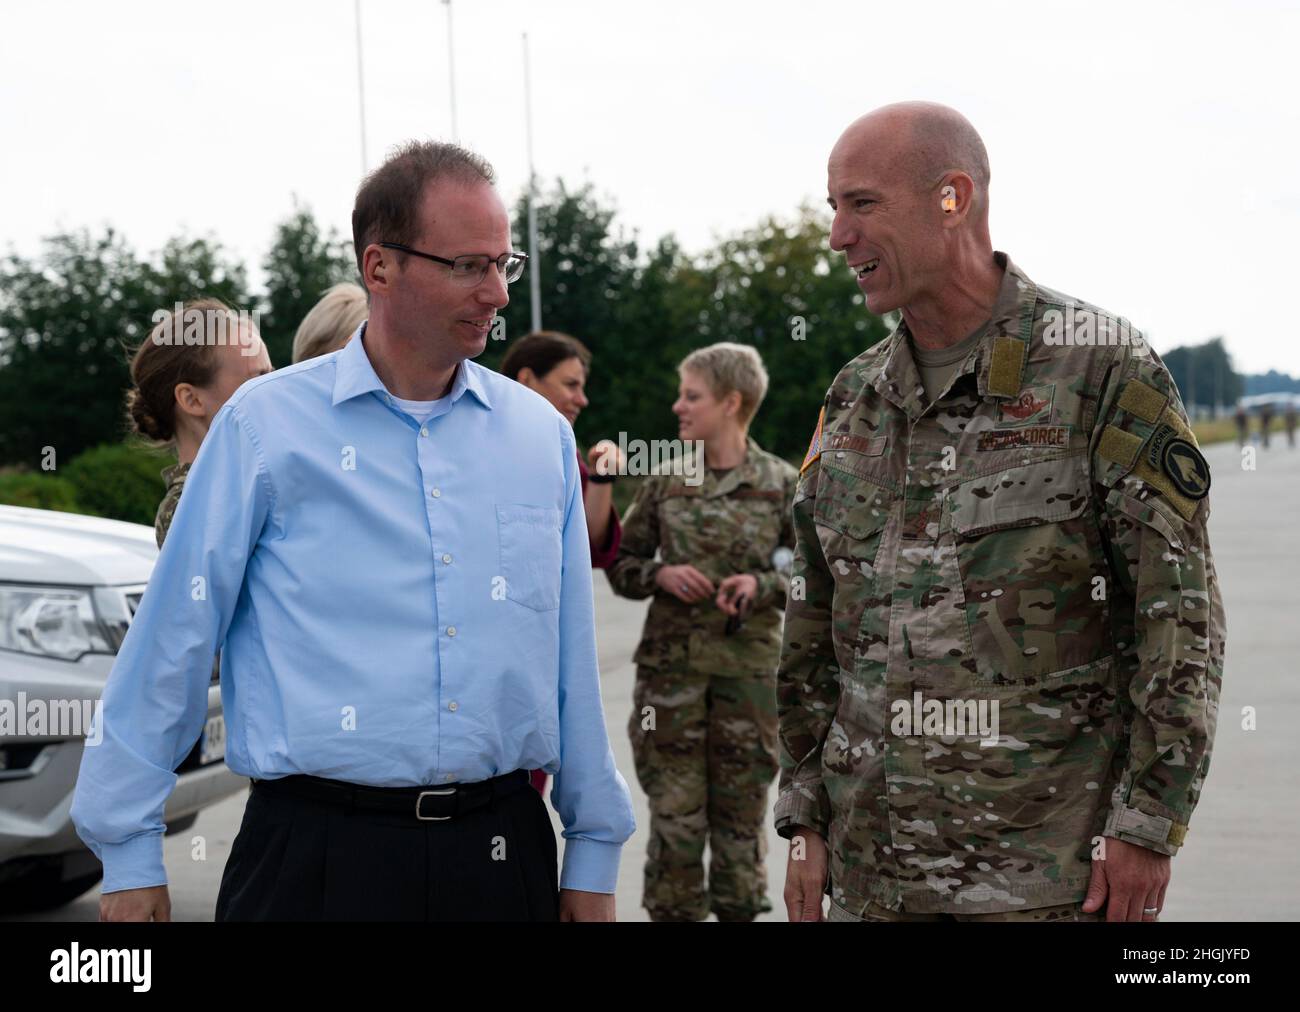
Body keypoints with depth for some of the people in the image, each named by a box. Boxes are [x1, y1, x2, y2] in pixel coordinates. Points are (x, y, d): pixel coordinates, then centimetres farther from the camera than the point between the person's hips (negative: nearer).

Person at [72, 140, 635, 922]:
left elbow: (572, 653, 11)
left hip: (501, 849, 4)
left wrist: (594, 853, 12)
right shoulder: (266, 424, -4)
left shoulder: (540, 432, 7)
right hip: (321, 855, -3)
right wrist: (131, 854, -1)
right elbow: (173, 640, -2)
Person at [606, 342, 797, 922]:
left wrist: (764, 585, -14)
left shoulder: (781, 484, 0)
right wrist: (659, 575, -9)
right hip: (671, 665, 1)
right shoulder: (665, 481, 5)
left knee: (741, 810, 7)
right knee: (675, 810, 2)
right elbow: (621, 564, 10)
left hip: (748, 669, -1)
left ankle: (739, 910, 20)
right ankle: (672, 912, 14)